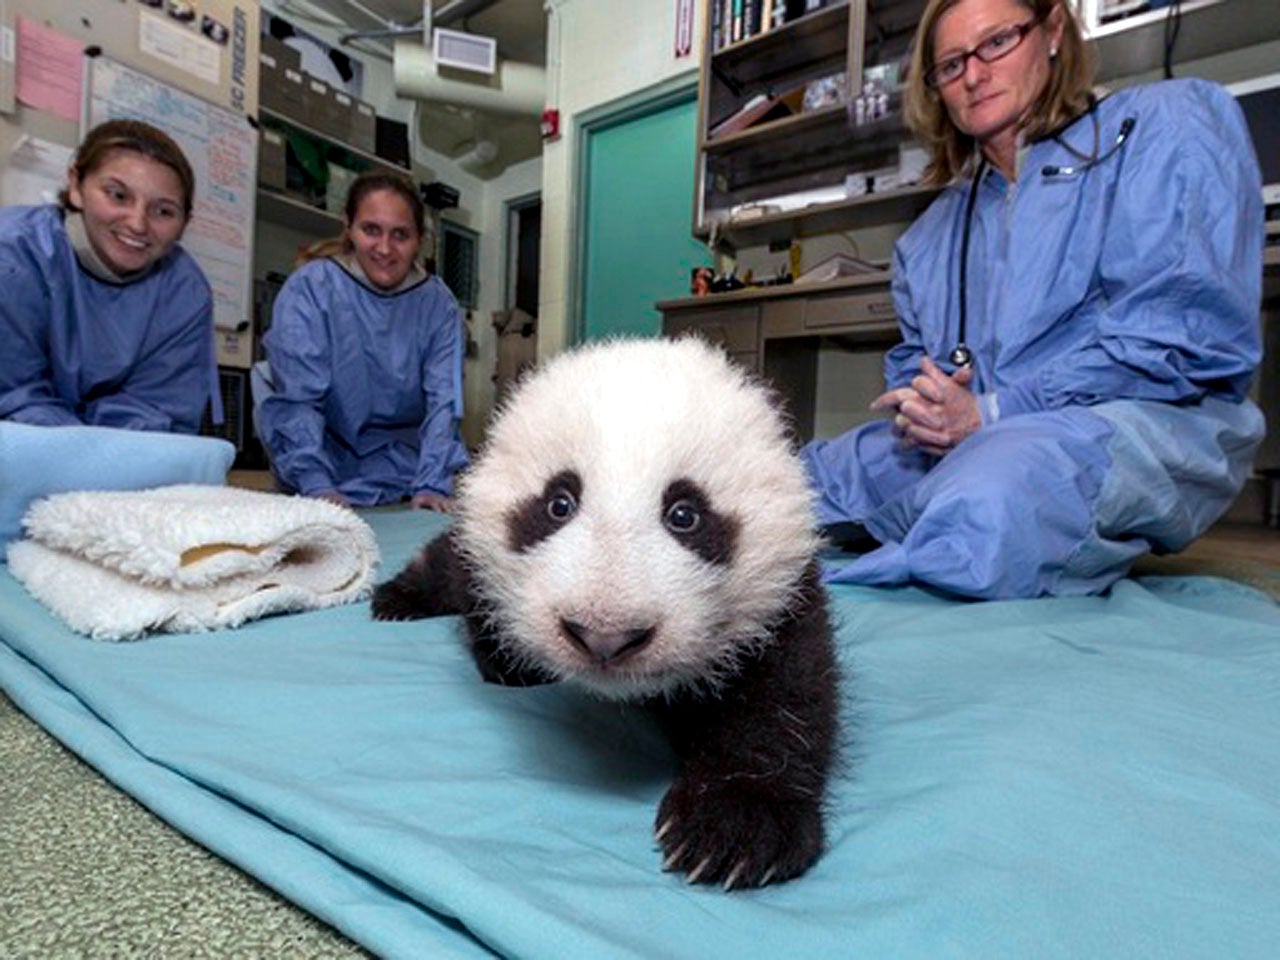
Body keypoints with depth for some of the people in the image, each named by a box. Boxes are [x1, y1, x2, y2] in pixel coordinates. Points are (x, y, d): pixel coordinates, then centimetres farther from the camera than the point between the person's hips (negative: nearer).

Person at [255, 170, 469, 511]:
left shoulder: (438, 304, -5)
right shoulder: (309, 287, -11)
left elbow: (444, 400, -11)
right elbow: (298, 397, -17)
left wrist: (432, 486, -22)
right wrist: (317, 486, -27)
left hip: (399, 465, 1)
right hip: (324, 455, 0)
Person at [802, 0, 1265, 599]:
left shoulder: (1163, 126, 8)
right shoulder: (930, 234, 24)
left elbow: (1179, 330, -7)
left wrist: (989, 412, -13)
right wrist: (918, 411, -5)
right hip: (963, 442, 6)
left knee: (982, 505, -40)